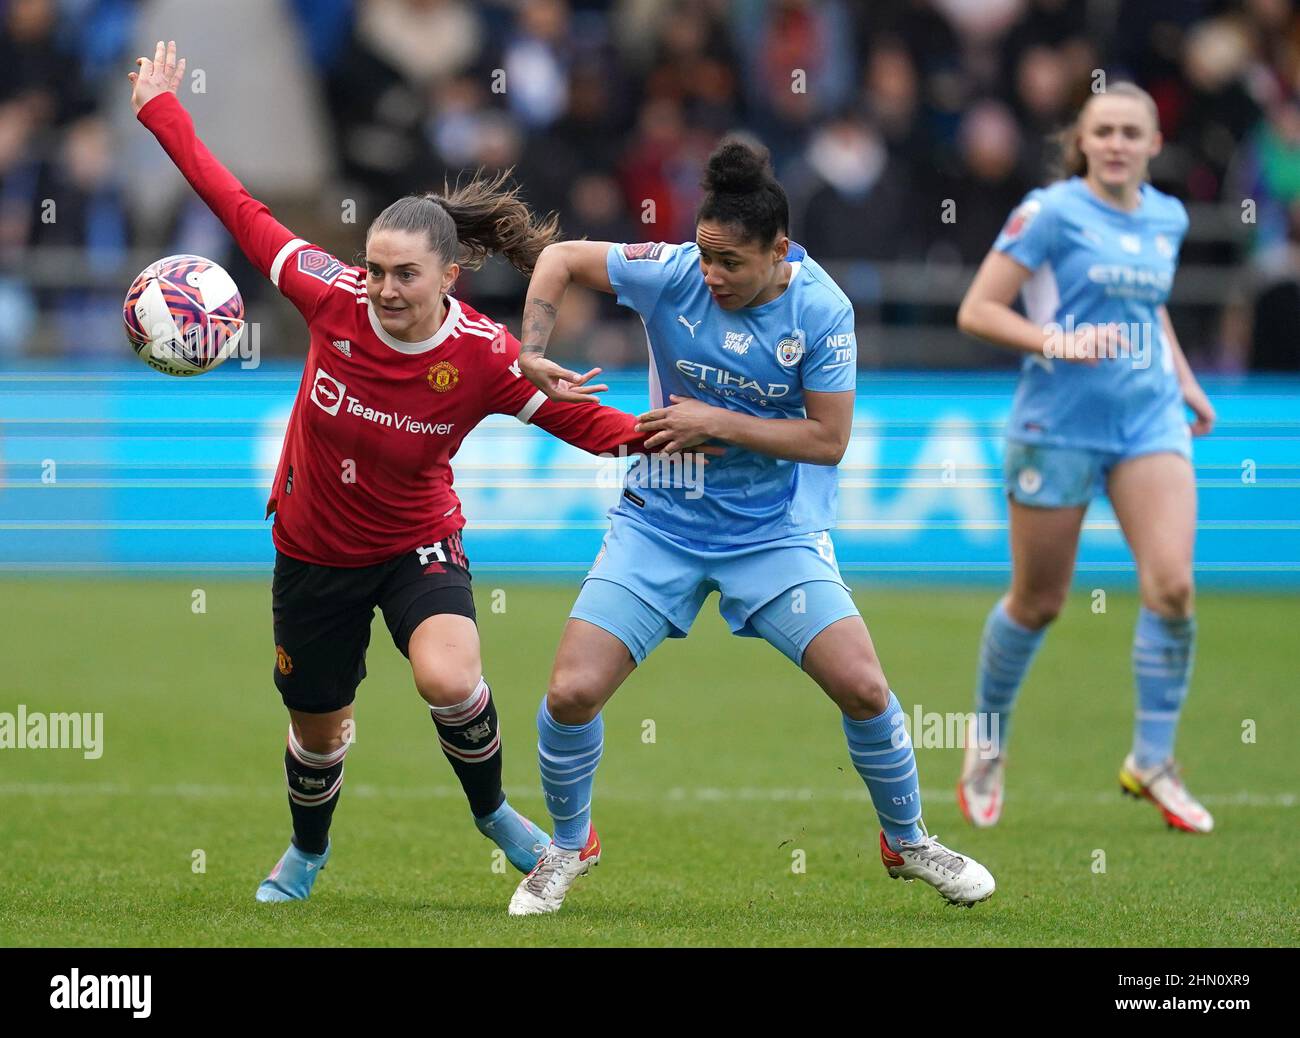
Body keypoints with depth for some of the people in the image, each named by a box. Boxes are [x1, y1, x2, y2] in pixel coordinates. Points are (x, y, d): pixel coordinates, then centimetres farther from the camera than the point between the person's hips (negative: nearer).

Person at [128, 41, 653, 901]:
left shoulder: (486, 358, -24)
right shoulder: (334, 299, -21)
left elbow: (581, 419, -15)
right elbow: (242, 211, -11)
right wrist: (162, 111, -4)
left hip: (418, 545, -2)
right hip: (314, 549, 2)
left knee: (449, 679, -31)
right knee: (317, 727, 17)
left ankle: (493, 811, -1)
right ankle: (308, 850, 50)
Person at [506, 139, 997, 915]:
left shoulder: (822, 311, -15)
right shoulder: (672, 275, -12)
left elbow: (829, 438, -13)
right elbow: (561, 258, 0)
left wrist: (718, 424, -20)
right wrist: (532, 356, -13)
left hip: (776, 531, -1)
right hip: (660, 523, 1)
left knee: (864, 688, -12)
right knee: (572, 692, -10)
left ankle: (907, 842, 15)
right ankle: (570, 845, 18)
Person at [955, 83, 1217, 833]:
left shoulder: (1168, 218, 10)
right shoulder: (1053, 213, -8)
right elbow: (977, 311, -9)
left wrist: (1186, 380, 17)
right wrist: (1058, 342, -22)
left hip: (1150, 420, 4)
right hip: (1060, 425, -4)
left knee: (1173, 585, -14)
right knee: (1039, 602, 6)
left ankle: (1152, 761, 0)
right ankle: (988, 742, 31)